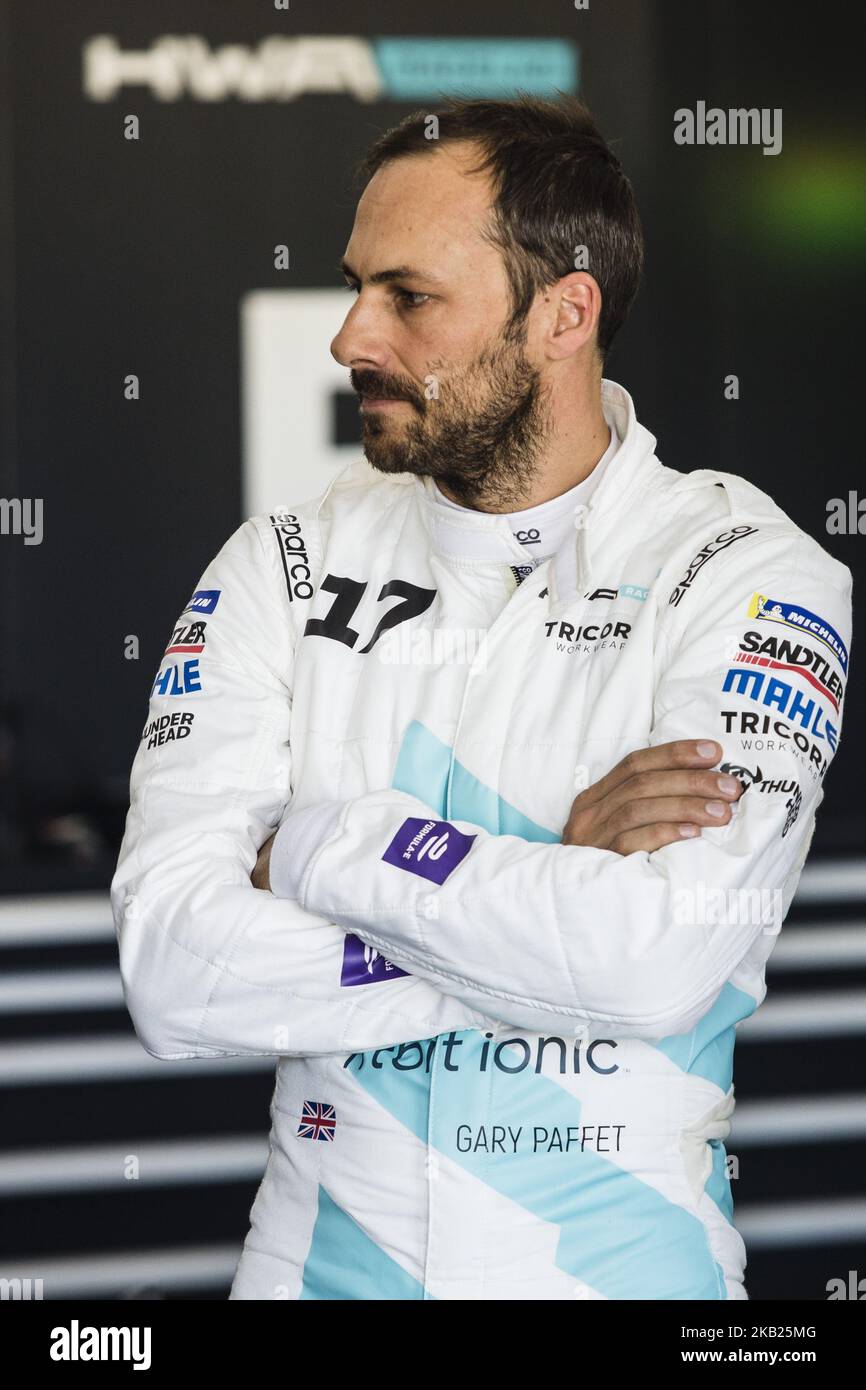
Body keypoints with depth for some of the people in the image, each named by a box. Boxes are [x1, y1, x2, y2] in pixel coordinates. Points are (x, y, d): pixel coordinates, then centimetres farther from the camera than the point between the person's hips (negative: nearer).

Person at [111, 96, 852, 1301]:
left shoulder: (748, 570, -10)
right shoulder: (285, 566, -1)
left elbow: (666, 961, -25)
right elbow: (171, 972, -14)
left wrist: (325, 847, -16)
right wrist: (556, 891, -19)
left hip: (625, 1256, -2)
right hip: (320, 1254, 2)